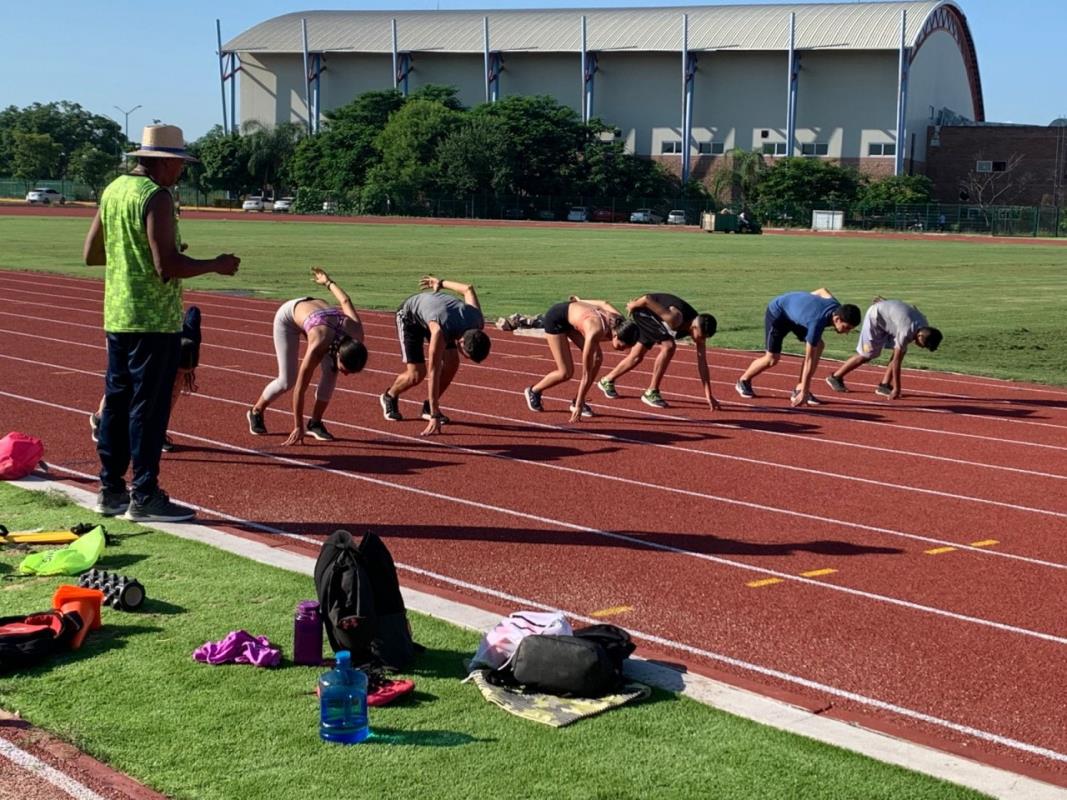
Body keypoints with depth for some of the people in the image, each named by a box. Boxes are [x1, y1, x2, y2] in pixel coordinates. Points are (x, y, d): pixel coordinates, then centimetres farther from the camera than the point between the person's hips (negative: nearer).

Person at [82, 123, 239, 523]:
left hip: (117, 316, 9)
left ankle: (111, 490, 21)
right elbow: (168, 266, -22)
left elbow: (90, 254, 16)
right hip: (154, 320, -9)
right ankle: (144, 497, 2)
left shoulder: (113, 190, 10)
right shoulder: (156, 197, -15)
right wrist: (216, 265, -9)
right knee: (149, 407, -2)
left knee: (116, 401, 14)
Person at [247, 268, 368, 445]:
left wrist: (328, 282, 9)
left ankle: (315, 423, 1)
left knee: (330, 372, -13)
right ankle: (256, 412, 20)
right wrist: (298, 427, -27)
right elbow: (300, 389, -33)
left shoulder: (356, 335, -30)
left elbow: (346, 302, -11)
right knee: (287, 381, -6)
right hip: (289, 314, -5)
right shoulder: (318, 346, -42)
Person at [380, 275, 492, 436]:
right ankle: (389, 397, 18)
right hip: (409, 315, -6)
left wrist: (441, 283, 10)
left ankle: (429, 407, 7)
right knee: (416, 374, -13)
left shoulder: (478, 322, -27)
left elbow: (468, 289, -8)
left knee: (452, 363, -12)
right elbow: (433, 374, -42)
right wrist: (435, 417, -43)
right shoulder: (440, 330, -45)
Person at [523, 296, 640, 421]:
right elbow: (586, 374, -34)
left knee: (597, 358, -8)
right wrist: (578, 407, -28)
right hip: (555, 318, -7)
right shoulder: (595, 332, -39)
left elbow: (605, 303, 2)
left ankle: (577, 401, 5)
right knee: (566, 373, -10)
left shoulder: (620, 322, -21)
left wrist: (580, 300, 21)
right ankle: (533, 391, 16)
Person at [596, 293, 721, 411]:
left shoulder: (699, 328, -19)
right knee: (668, 347, -22)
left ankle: (607, 381, 31)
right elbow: (647, 299, -41)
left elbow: (702, 363, -14)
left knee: (637, 357, 9)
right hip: (642, 312, -7)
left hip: (653, 318, 7)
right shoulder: (675, 319, -41)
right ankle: (651, 393, -11)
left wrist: (709, 396, -15)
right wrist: (632, 305, -18)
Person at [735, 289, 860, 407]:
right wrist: (804, 393, -33)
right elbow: (809, 360, -36)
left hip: (793, 307, 8)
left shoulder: (836, 306, -20)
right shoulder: (817, 322, -40)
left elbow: (823, 291, 5)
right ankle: (743, 382, 21)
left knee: (819, 345, -9)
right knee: (772, 358, -6)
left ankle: (799, 390, -4)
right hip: (777, 312, -7)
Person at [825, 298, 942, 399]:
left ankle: (884, 386, -1)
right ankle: (835, 377, 10)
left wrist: (883, 302, 21)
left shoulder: (924, 326, -14)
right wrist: (897, 389, -29)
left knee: (901, 351, -7)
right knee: (867, 355, -5)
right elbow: (896, 361, -33)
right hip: (875, 315, -7)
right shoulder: (906, 331, -37)